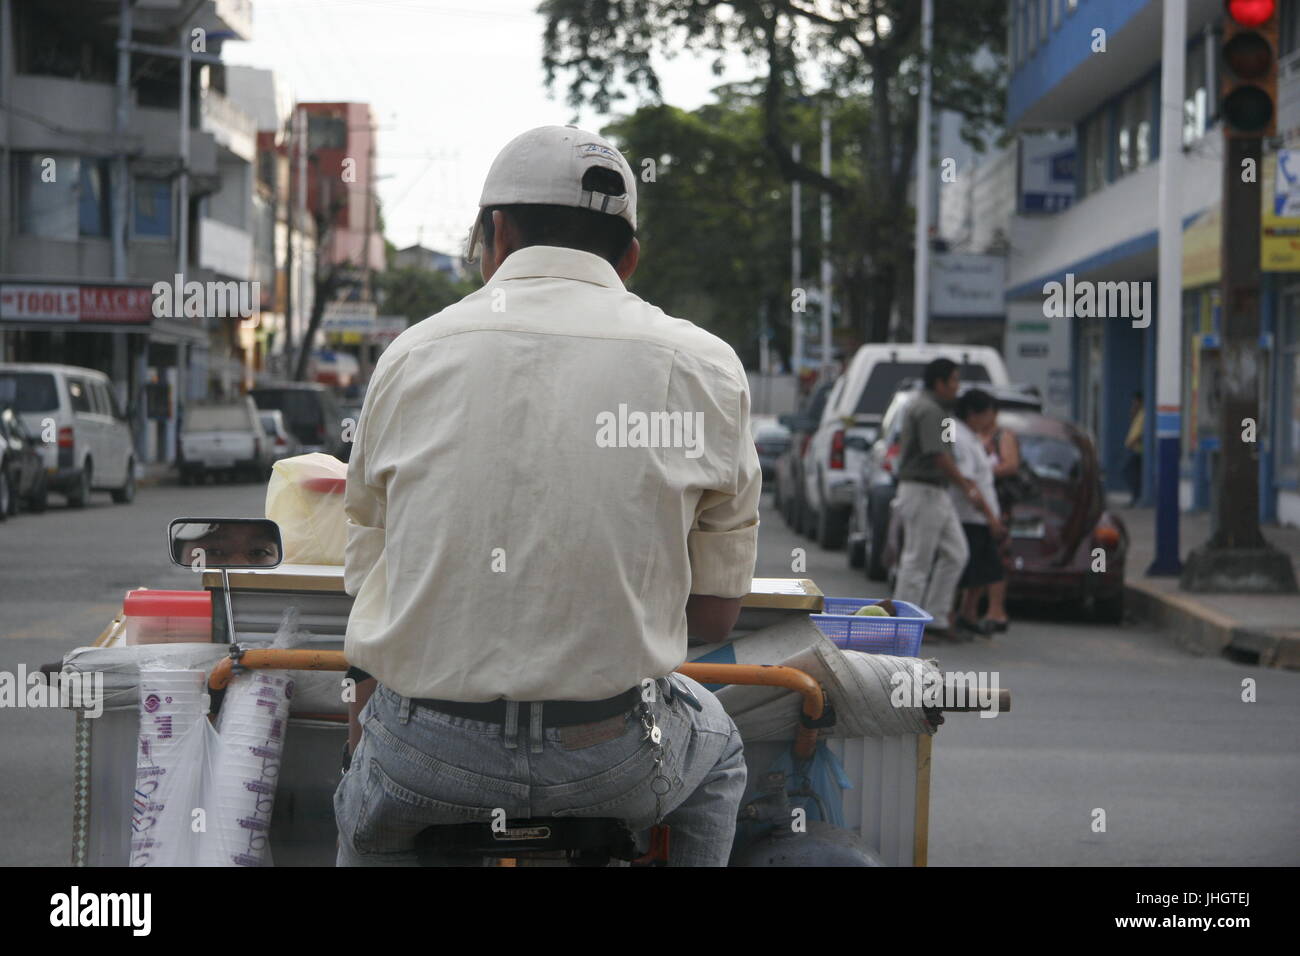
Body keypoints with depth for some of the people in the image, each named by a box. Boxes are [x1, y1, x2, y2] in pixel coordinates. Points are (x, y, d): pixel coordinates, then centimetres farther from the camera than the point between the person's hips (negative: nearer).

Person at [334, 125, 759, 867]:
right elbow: (715, 615, 3)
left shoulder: (412, 356, 2)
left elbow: (368, 584, 6)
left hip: (424, 767, 1)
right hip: (612, 767, 0)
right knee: (714, 748, 35)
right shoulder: (704, 368, -1)